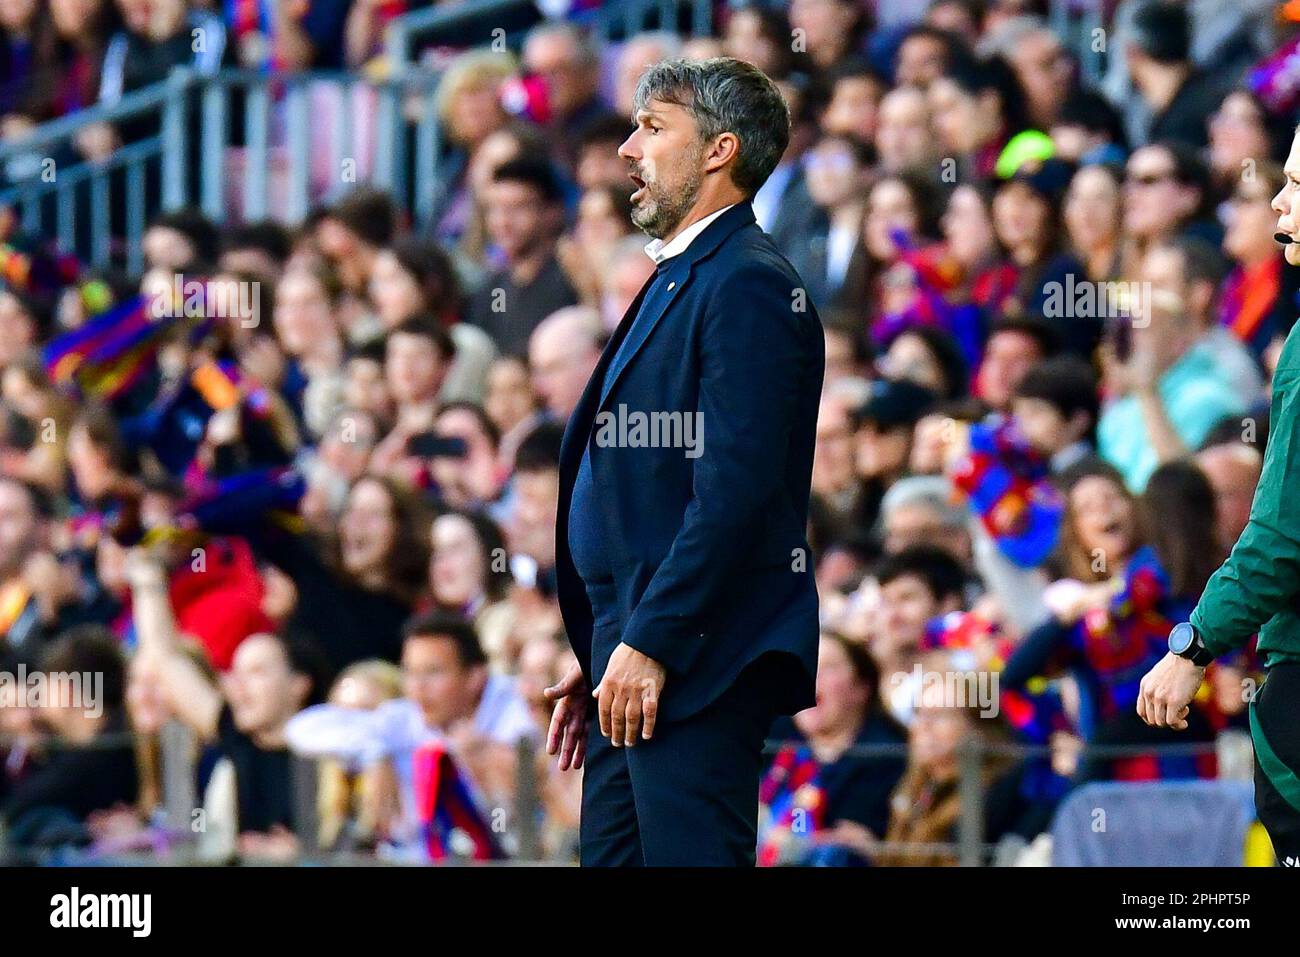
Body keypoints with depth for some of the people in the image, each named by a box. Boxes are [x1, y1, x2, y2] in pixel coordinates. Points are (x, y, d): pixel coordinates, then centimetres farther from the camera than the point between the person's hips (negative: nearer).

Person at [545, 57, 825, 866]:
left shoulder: (749, 288, -12)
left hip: (695, 665, -10)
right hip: (635, 649, 10)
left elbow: (734, 490, -21)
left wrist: (649, 645, -22)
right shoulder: (675, 283, 20)